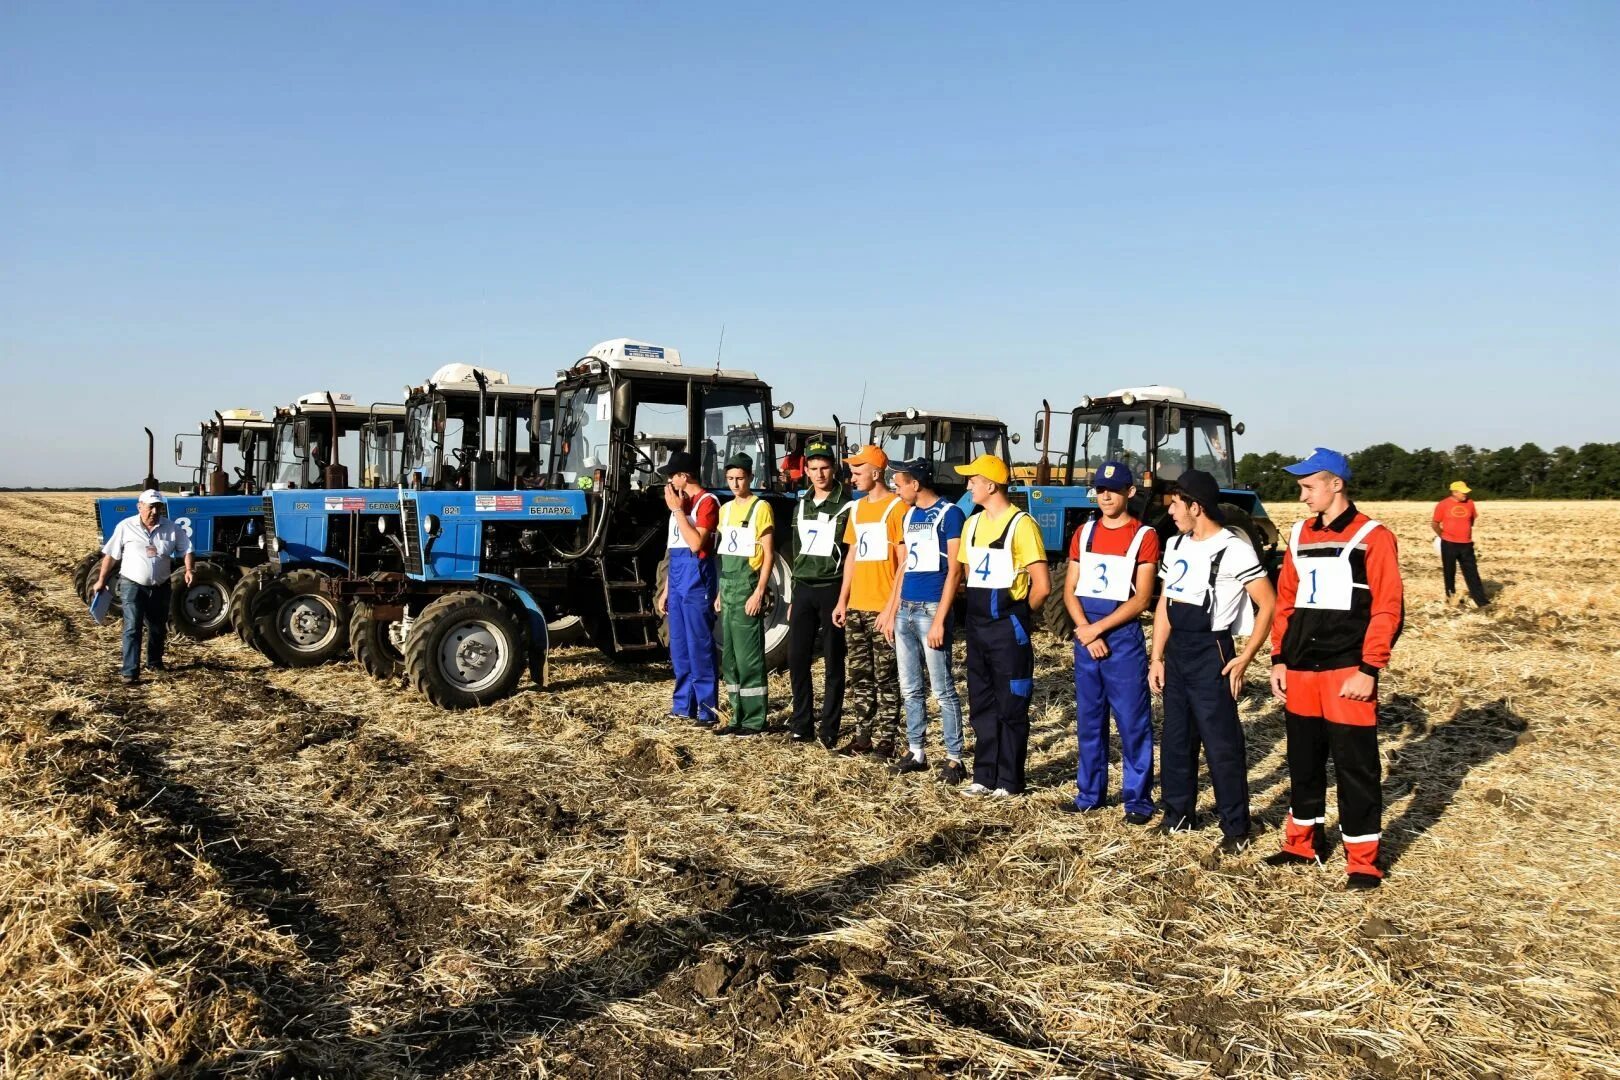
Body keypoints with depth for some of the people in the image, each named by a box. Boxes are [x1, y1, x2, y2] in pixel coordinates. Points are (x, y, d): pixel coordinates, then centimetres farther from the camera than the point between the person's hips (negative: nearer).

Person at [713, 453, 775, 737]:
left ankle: (754, 720, 0)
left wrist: (759, 593, -17)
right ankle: (739, 717, 16)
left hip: (748, 589, -8)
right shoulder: (726, 509, 15)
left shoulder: (760, 508, -7)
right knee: (729, 658, 9)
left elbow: (769, 555, -10)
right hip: (727, 591, 8)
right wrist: (721, 592, 15)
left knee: (749, 657, -6)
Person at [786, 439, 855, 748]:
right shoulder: (801, 507, 14)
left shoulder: (847, 506, -5)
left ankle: (829, 727, 7)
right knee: (797, 658, 5)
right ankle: (802, 723, 16)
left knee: (833, 662, 1)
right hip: (803, 590, 6)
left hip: (833, 589, -5)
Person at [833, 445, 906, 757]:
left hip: (883, 608, -7)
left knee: (886, 677, -1)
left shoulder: (896, 507, -8)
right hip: (856, 607, 8)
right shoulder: (856, 509, 15)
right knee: (859, 675, 11)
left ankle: (884, 740, 5)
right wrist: (842, 600, 13)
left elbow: (904, 562, -11)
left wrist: (892, 606, -15)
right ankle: (863, 735, 19)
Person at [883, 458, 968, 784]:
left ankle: (954, 758, 3)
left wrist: (939, 620, -16)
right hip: (905, 610, 8)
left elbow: (954, 570, -12)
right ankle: (917, 753, 20)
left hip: (931, 609, -8)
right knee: (910, 689, 11)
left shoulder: (949, 513, -8)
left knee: (943, 689, -3)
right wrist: (891, 612, 15)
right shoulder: (909, 516, 15)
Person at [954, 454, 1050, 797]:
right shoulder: (972, 524, 10)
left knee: (1011, 707, 2)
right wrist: (979, 612, 11)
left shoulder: (1021, 524, -13)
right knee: (981, 705, 12)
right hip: (977, 626, 7)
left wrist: (1018, 615, 0)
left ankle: (1010, 780, 11)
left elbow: (1042, 585, -15)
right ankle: (985, 776, 21)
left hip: (1008, 628, -7)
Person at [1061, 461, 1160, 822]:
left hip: (1123, 637, -5)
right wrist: (1085, 631, -7)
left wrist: (1098, 628, -15)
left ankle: (1138, 799, 9)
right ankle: (1090, 792, 22)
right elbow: (1070, 590, 8)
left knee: (1132, 721, 0)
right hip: (1085, 638, 5)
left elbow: (1141, 598, -10)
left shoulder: (1144, 536, -4)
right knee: (1088, 720, 11)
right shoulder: (1084, 533, 10)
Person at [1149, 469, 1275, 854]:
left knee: (1222, 744, -2)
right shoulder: (1175, 545, 9)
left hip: (1211, 654, -7)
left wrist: (1244, 659, -13)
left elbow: (1269, 604, -12)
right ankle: (1179, 812, 30)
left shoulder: (1234, 550, -13)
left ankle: (1236, 828, 10)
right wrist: (1157, 657, 10)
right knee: (1175, 738, 15)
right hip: (1175, 652, 7)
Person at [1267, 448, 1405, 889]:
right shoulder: (1299, 536, 12)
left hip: (1347, 672, -6)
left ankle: (1363, 860, 12)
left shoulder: (1373, 538, -6)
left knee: (1355, 764, 1)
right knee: (1303, 758, 15)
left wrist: (1369, 670, -14)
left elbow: (1388, 609, -10)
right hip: (1300, 670, 6)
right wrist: (1279, 659, 9)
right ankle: (1303, 842, 29)